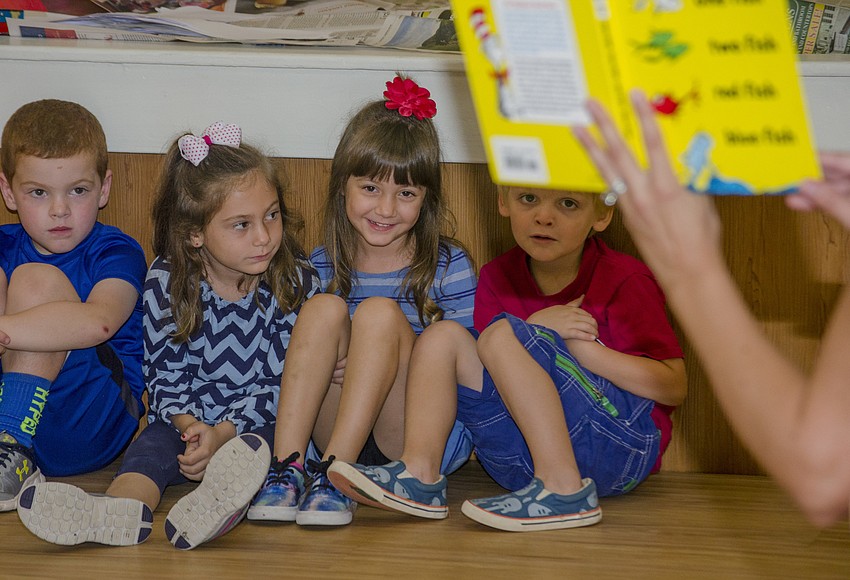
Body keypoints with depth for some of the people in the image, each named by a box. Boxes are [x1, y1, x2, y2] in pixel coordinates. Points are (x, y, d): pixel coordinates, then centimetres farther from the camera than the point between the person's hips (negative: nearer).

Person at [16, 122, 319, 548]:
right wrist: (191, 426, -22)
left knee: (255, 444, -35)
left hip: (258, 421, -2)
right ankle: (119, 513, -61)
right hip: (189, 419, 2)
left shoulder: (295, 282, -7)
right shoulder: (167, 283, -4)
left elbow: (281, 382, -10)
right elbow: (165, 376, -1)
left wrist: (223, 433, -24)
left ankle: (216, 503, -69)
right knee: (155, 443, -29)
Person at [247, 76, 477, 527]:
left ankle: (332, 473, -36)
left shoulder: (449, 267, 0)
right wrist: (340, 366, -12)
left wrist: (387, 362, -20)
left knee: (380, 312, -24)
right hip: (332, 431, 3)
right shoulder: (322, 268, 9)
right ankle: (286, 468, -32)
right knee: (324, 308, -19)